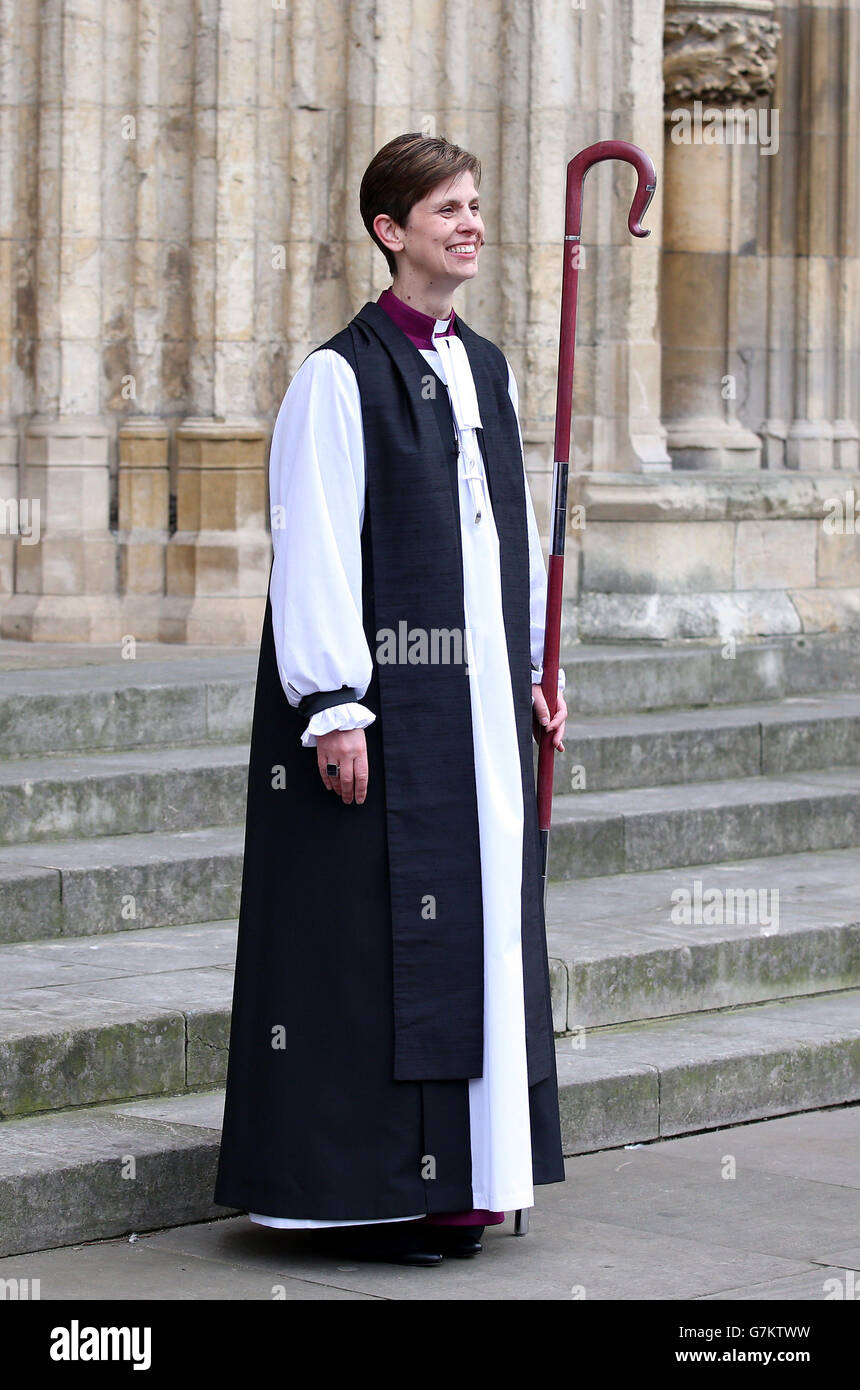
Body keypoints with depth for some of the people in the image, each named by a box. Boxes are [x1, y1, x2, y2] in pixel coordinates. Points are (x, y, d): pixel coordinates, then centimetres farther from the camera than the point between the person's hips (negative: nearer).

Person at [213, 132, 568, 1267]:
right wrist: (334, 706, -18)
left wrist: (538, 673, 15)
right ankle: (362, 1189, 2)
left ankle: (450, 1184, 16)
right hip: (383, 702, -7)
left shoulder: (488, 370, 14)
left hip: (479, 704, 8)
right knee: (368, 930, -5)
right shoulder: (340, 378, -9)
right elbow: (314, 549, -13)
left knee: (480, 923, 8)